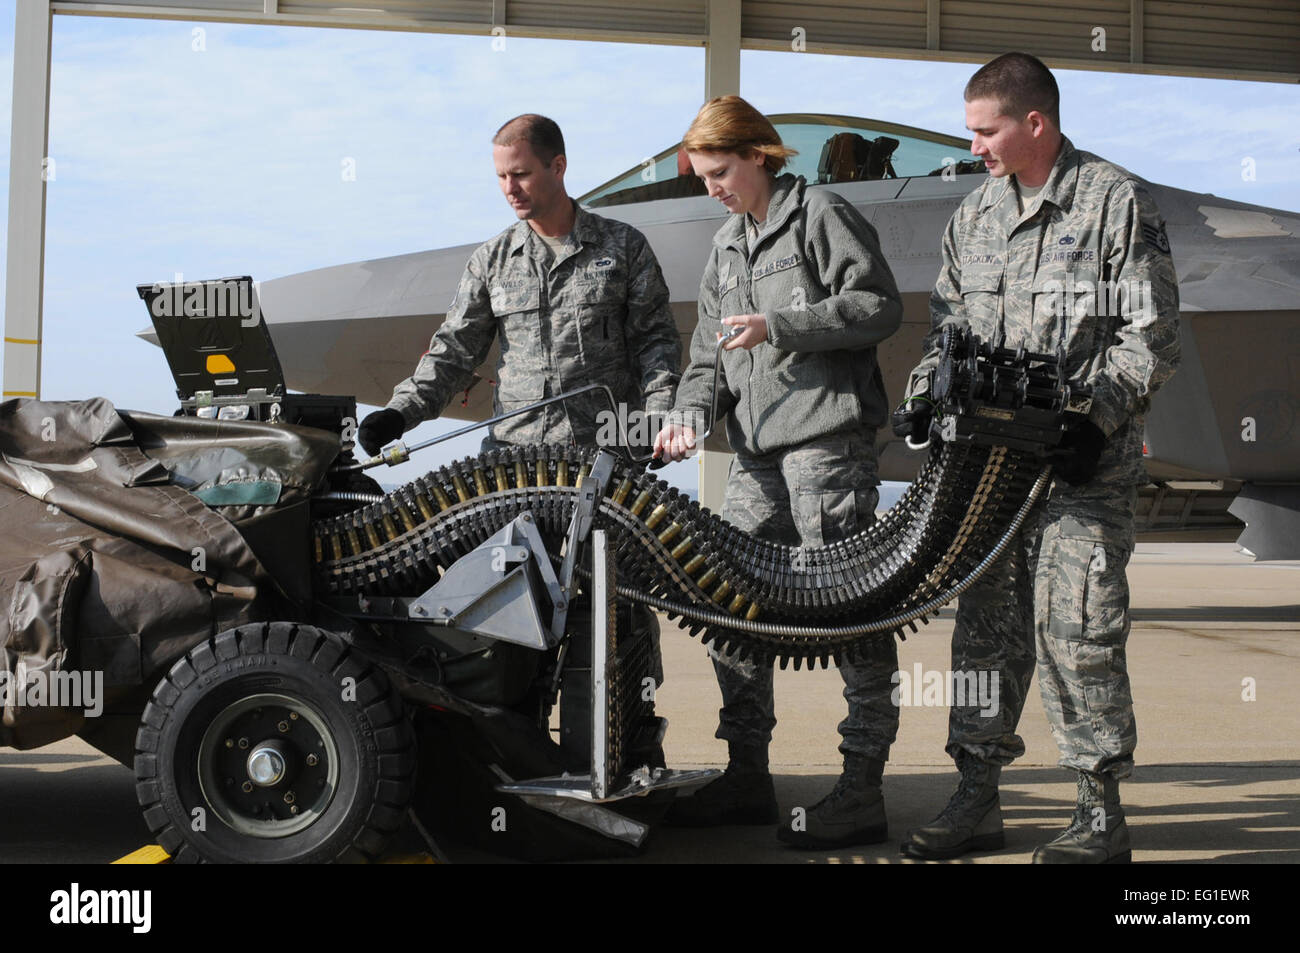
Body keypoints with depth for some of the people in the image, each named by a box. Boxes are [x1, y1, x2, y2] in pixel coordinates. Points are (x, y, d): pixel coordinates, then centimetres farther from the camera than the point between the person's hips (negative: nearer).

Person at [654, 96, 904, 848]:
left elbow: (880, 306, -9)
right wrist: (691, 411, 3)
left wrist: (779, 326, -16)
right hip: (759, 452, 8)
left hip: (830, 439, -8)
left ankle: (862, 791, -2)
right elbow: (710, 348, 21)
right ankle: (747, 778, 18)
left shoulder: (821, 216, -2)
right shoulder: (726, 246, 22)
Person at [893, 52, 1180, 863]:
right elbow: (949, 321, 21)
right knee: (986, 621, 8)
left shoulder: (1118, 203, -4)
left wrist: (1097, 421, -17)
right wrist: (926, 396, 4)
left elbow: (1152, 337, -6)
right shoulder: (976, 213, 14)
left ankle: (1102, 812, 6)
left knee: (1076, 628, -6)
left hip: (1084, 461, -6)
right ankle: (978, 797, 18)